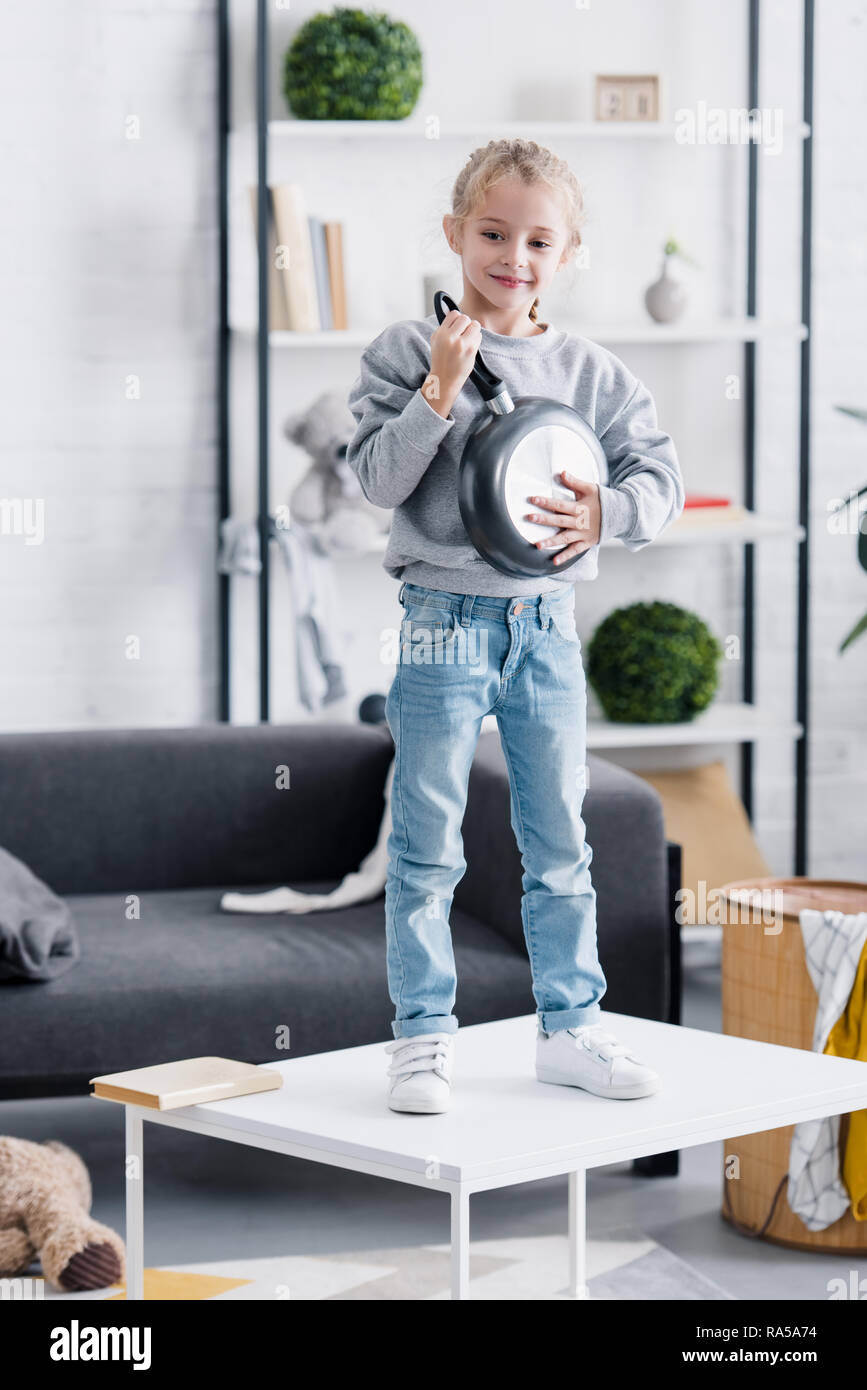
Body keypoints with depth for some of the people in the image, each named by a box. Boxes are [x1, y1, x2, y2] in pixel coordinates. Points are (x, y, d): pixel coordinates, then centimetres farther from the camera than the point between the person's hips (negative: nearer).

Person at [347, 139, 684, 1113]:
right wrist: (440, 390, -22)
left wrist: (604, 512, -17)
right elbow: (378, 478, -11)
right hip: (446, 621, -3)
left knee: (560, 844, 11)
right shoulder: (408, 353, -4)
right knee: (427, 848, 1)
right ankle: (423, 1036, 11)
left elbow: (661, 477, 3)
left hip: (547, 622, 4)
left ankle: (569, 1027, 22)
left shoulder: (591, 372, 5)